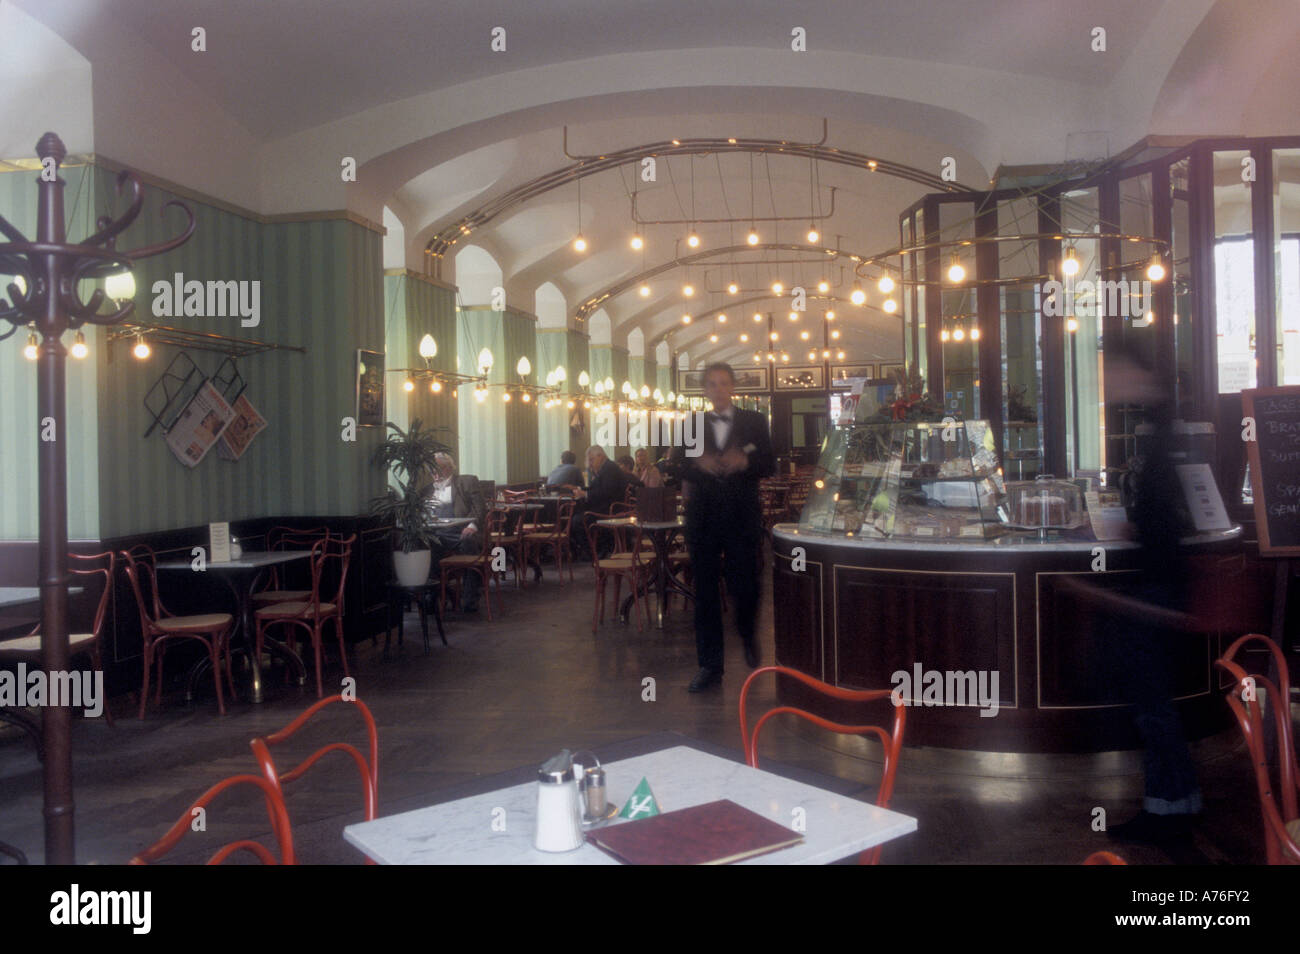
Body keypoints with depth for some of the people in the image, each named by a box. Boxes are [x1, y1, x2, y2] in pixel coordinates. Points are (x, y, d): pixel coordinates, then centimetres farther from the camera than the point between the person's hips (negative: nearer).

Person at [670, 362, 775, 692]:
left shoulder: (754, 422, 6)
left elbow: (770, 465, 0)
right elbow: (677, 467, 3)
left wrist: (745, 461, -20)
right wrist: (698, 464, -19)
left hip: (742, 516, -1)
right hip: (703, 517, 1)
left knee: (745, 587, -1)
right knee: (705, 593, 4)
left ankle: (748, 635, 34)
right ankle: (710, 665, 14)